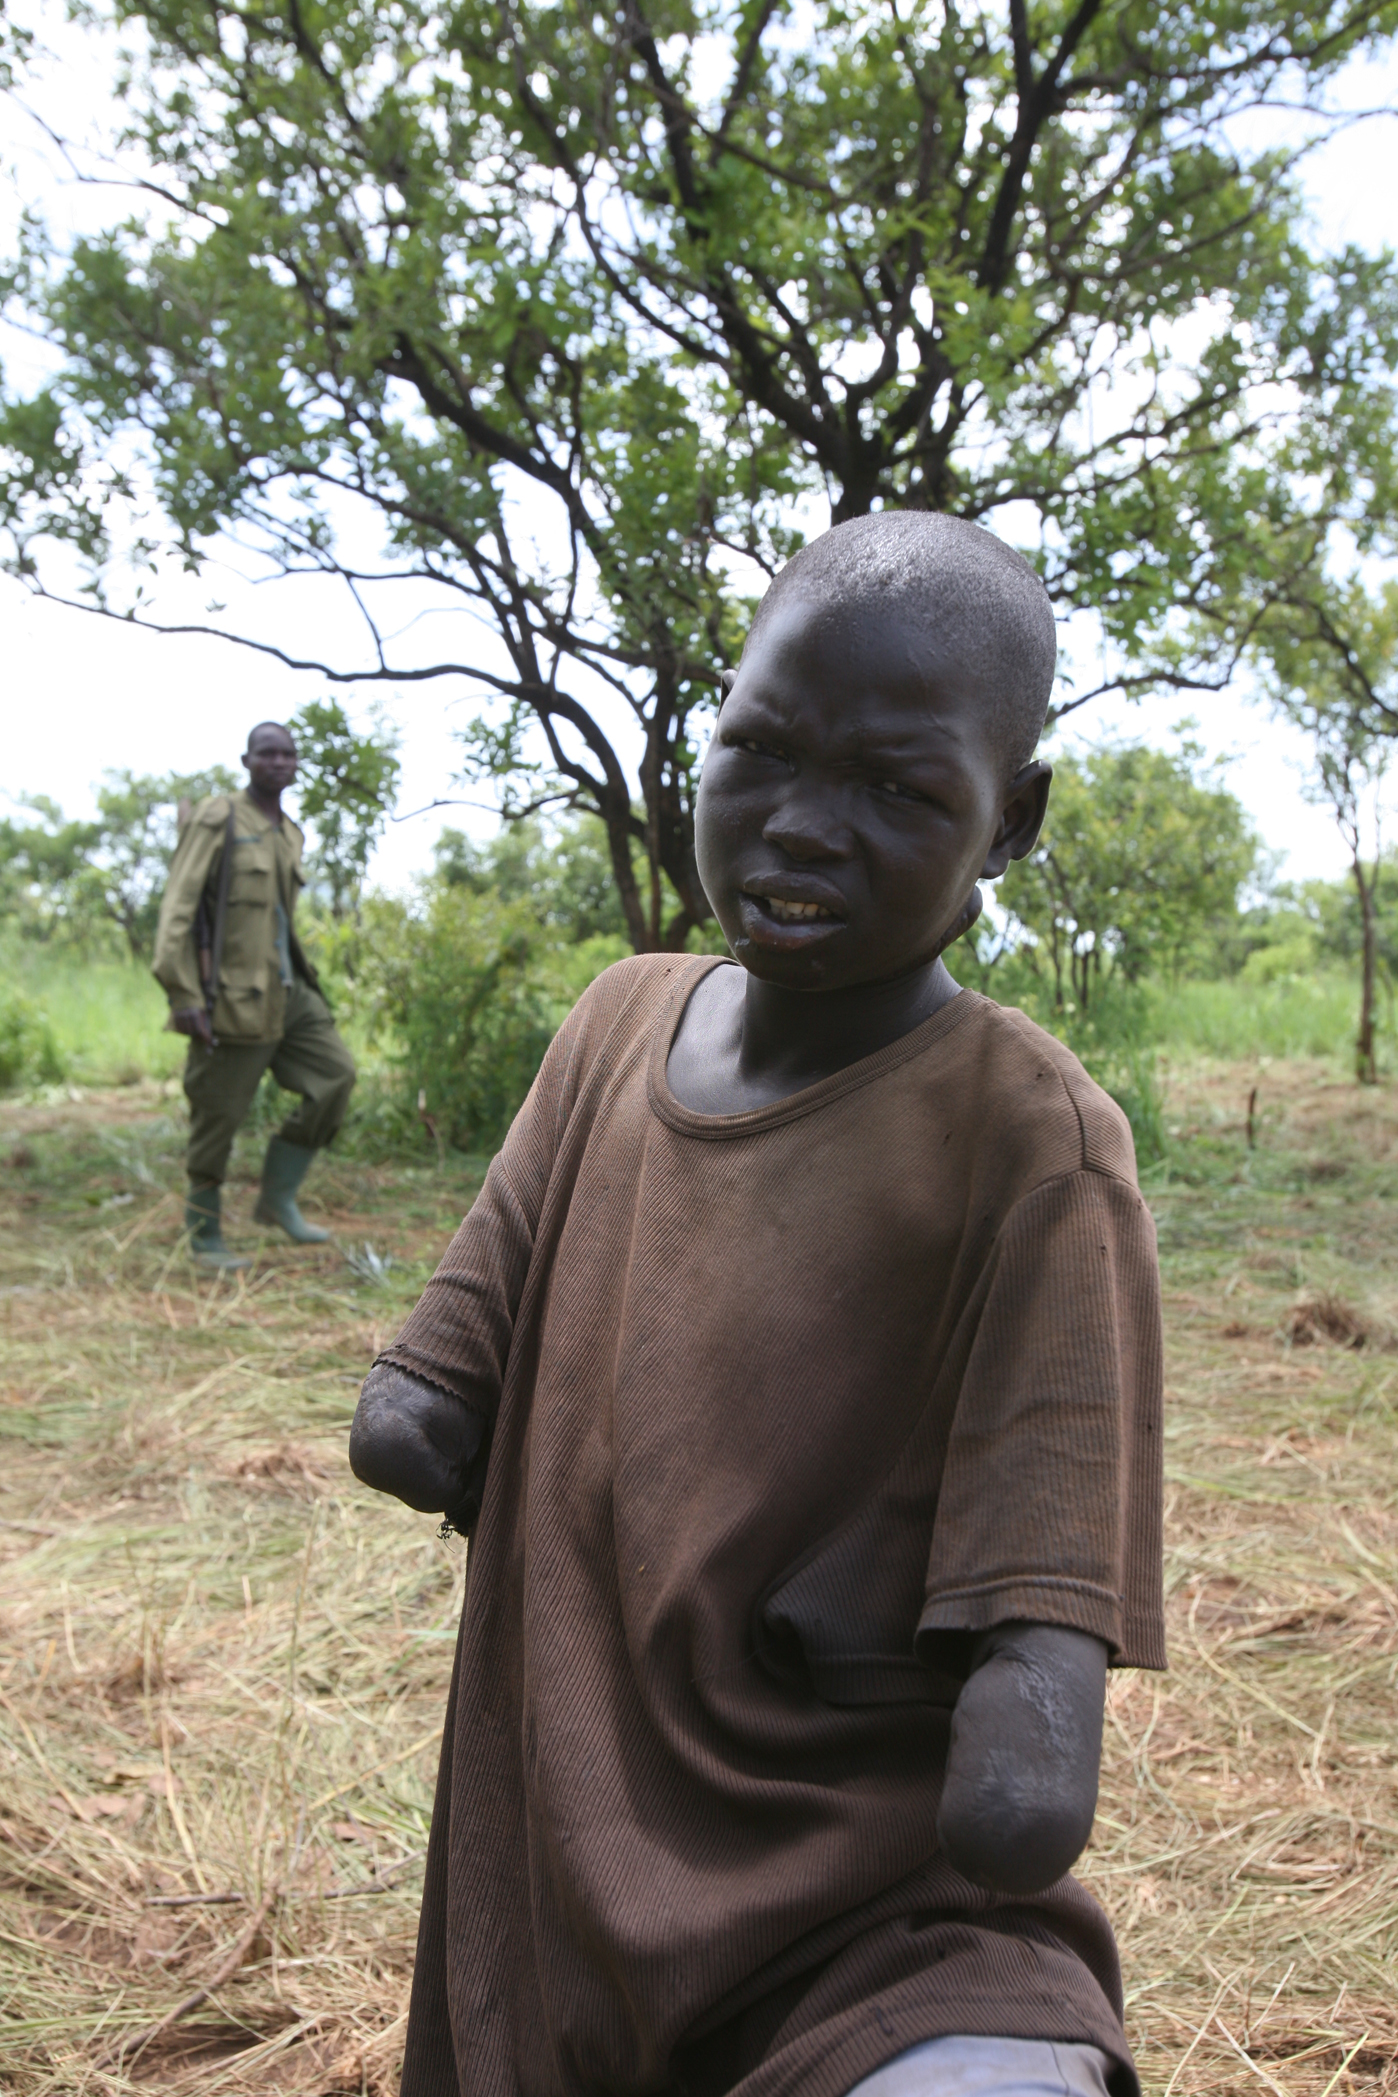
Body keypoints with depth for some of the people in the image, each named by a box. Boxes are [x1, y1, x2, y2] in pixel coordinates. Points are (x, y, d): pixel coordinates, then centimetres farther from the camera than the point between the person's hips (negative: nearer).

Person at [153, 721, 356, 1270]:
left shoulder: (289, 834, 15)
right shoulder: (217, 818, -7)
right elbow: (178, 909, -14)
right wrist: (182, 996, -22)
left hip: (286, 992, 7)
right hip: (232, 997, -7)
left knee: (335, 1076, -3)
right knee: (218, 1118, -1)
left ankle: (279, 1198, 9)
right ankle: (205, 1238, 15)